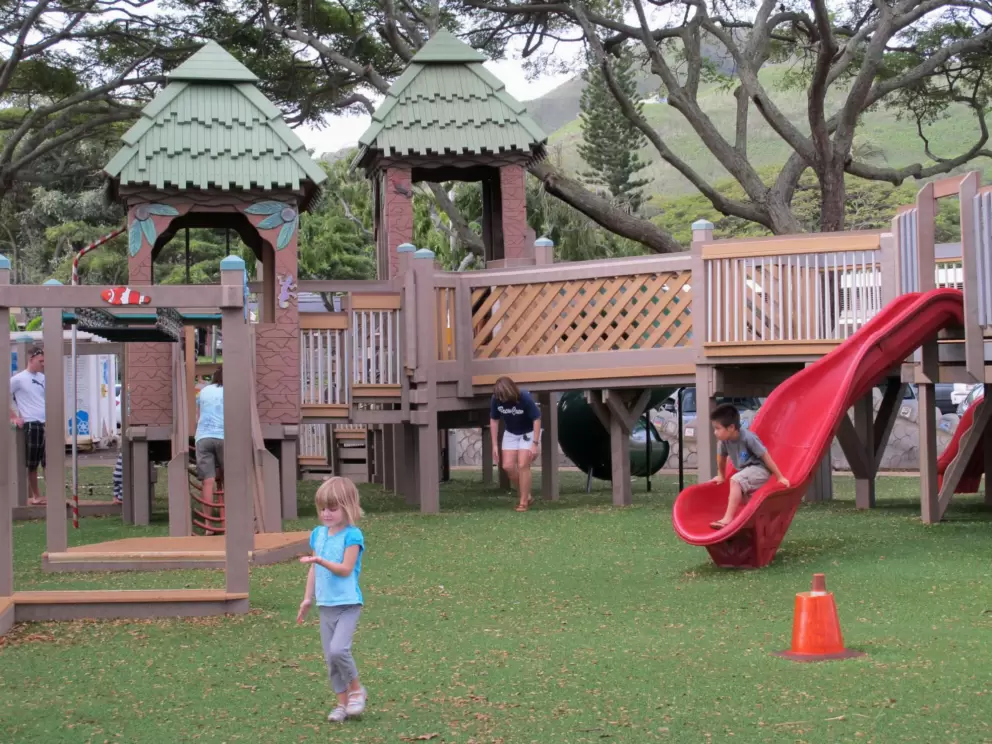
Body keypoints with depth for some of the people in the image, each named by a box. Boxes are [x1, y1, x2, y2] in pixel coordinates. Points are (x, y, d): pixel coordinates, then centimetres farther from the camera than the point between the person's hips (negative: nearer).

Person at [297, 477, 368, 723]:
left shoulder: (352, 535, -11)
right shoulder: (318, 534, 9)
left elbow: (345, 569, -17)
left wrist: (320, 560, -27)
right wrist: (307, 599, 14)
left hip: (348, 604, -6)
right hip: (325, 604, 6)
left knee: (338, 649, -21)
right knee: (330, 657, 6)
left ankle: (356, 689, 3)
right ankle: (342, 703, 16)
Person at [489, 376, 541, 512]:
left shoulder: (525, 398, -32)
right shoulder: (496, 399, -20)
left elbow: (537, 419, -22)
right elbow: (494, 420, -5)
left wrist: (535, 444, -24)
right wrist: (494, 444, -5)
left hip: (528, 433, -4)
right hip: (510, 433, 4)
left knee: (523, 466, -13)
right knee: (508, 466, -5)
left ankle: (524, 502, -4)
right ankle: (526, 495, 13)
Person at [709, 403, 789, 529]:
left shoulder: (747, 438, -26)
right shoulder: (724, 441, -7)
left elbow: (766, 457, -19)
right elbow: (721, 457, 14)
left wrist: (780, 477, -13)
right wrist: (721, 476, 28)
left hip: (760, 470, -9)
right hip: (746, 472, 9)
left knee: (735, 481, -30)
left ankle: (728, 518, -33)